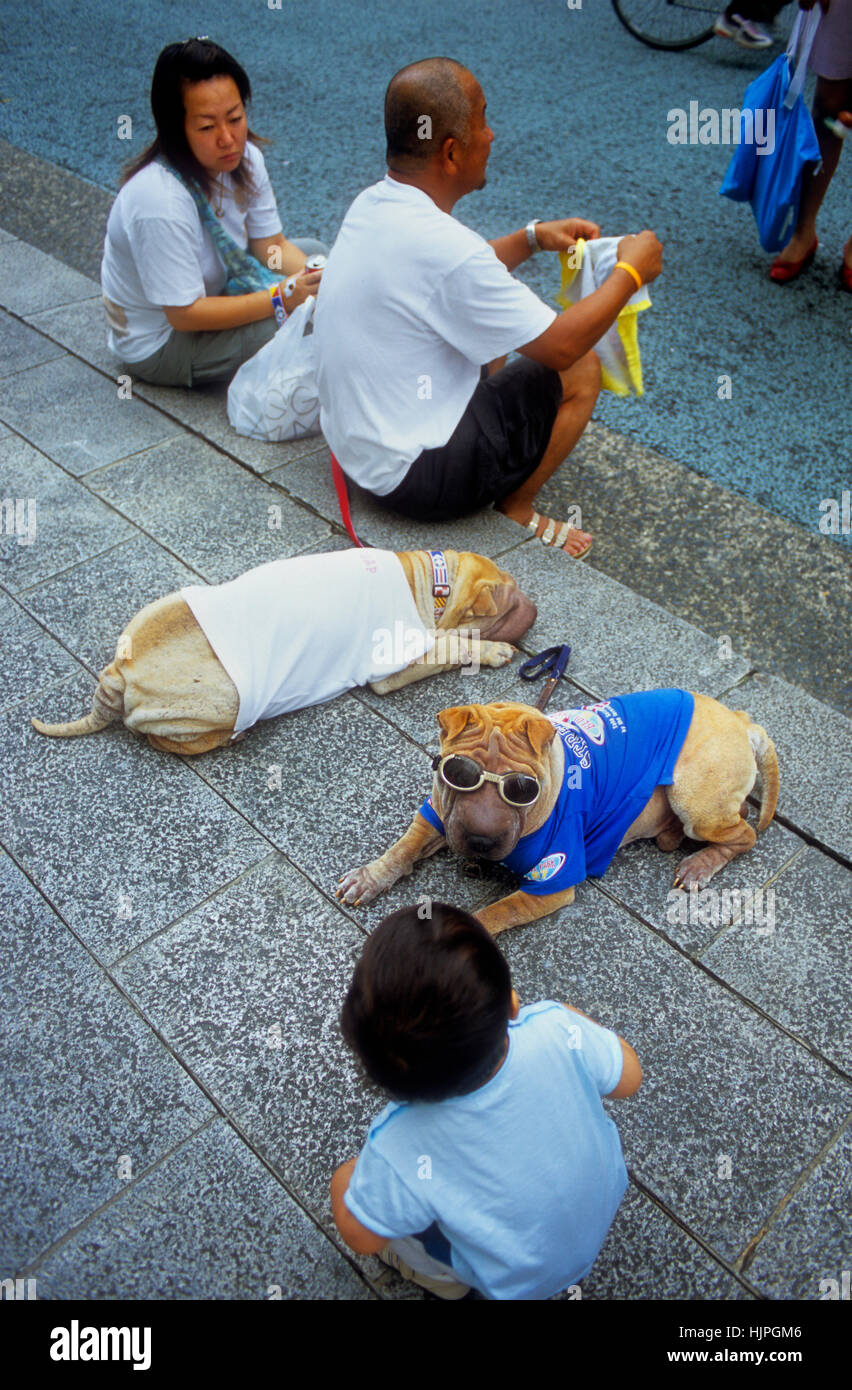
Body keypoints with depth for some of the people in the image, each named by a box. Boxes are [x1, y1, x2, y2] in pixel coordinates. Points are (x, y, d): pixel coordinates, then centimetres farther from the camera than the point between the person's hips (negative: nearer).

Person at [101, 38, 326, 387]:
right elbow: (185, 314, -31)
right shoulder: (159, 200, -34)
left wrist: (316, 276, -23)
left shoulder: (244, 158, -11)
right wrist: (281, 299, -34)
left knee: (313, 251, 7)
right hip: (159, 342, -9)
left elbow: (272, 245, -3)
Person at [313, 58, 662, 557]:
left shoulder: (373, 204, 0)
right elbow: (561, 345, -18)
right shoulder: (442, 246, -27)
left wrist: (532, 238, 9)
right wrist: (630, 271, -3)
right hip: (413, 475, -9)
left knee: (502, 327, 24)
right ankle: (516, 507, 13)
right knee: (581, 369, -1)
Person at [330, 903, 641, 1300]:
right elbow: (628, 1077, -14)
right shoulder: (554, 1030, -37)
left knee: (347, 1181, 11)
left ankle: (443, 1276, 36)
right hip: (603, 1205, 3)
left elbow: (362, 1237, -18)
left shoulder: (400, 1152, -40)